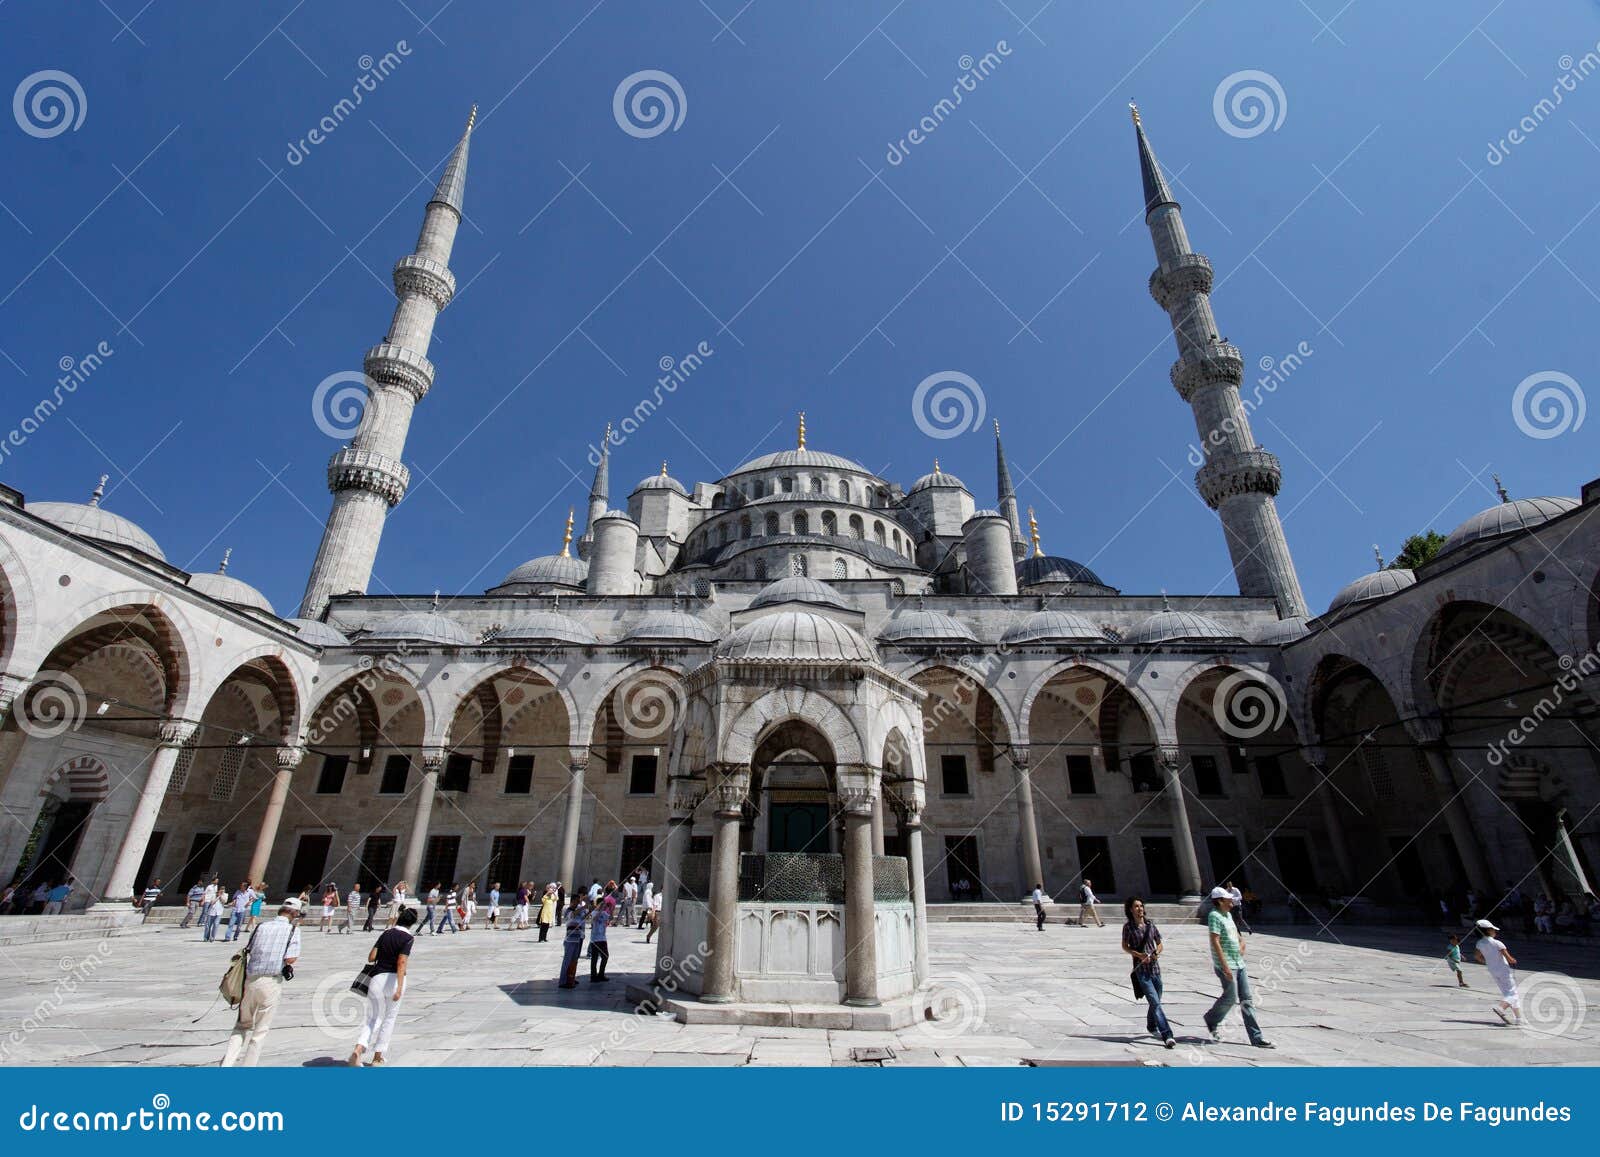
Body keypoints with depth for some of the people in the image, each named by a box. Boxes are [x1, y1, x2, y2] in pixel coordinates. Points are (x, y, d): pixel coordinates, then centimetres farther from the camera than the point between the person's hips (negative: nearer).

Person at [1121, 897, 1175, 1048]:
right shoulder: (1128, 927, -6)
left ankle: (1151, 1027, 39)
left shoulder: (1150, 924, 3)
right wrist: (1139, 955, -14)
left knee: (1156, 1000, 17)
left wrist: (1157, 952, -8)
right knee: (1155, 1002, -13)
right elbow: (1125, 946, 1)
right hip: (1140, 969, -4)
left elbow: (1160, 944, 13)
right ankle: (1167, 1035, -12)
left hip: (1155, 967, 4)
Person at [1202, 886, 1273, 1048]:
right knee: (1231, 998, -3)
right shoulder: (1214, 916, -16)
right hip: (1226, 965, -9)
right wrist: (1225, 966, -23)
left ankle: (1256, 1037, 11)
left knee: (1247, 1000, 7)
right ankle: (1212, 1021, 20)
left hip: (1239, 963, 9)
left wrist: (1242, 944, 10)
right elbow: (1215, 942, -20)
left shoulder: (1228, 915, 13)